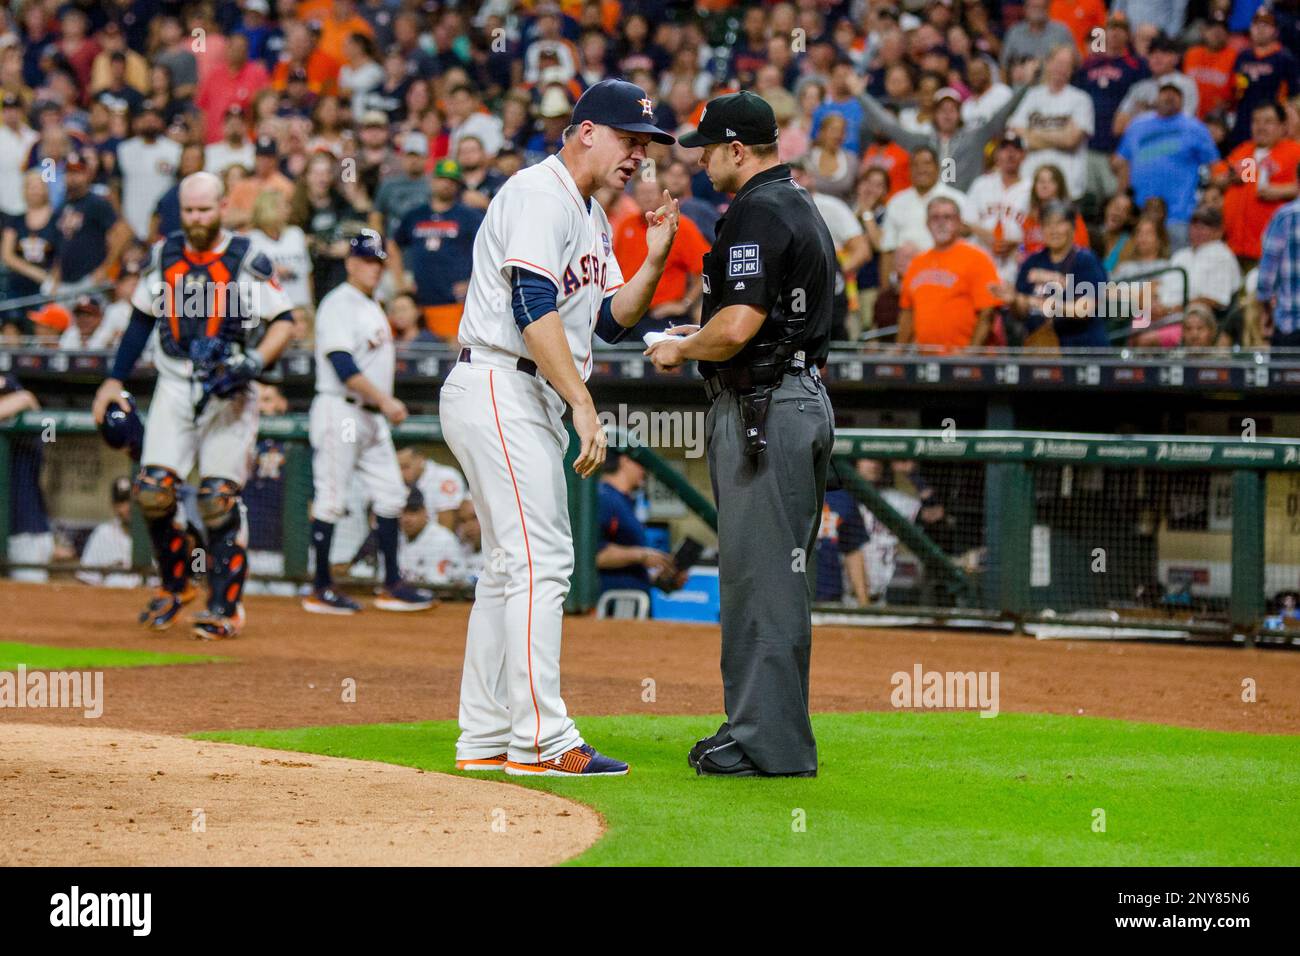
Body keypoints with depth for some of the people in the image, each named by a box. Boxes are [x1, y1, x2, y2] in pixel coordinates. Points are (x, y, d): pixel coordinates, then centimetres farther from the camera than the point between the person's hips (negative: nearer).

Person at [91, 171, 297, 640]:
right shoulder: (164, 255, 8)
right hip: (174, 385, 4)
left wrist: (254, 363, -19)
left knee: (218, 497, -9)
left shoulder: (246, 260, -5)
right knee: (152, 490, -7)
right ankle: (174, 584, 14)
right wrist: (115, 380, 14)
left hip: (227, 390, -4)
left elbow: (284, 320, -4)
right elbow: (142, 319, 17)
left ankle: (225, 606, -1)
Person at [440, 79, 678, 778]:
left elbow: (610, 320, 18)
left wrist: (654, 260, 2)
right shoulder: (540, 195, -13)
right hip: (498, 391, -11)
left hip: (530, 403, 11)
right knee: (541, 561, -14)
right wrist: (582, 403, -28)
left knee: (512, 567, 11)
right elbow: (534, 306, -24)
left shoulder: (590, 216, 19)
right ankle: (541, 740, -16)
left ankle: (486, 739, 15)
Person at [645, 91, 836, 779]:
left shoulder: (757, 213, -15)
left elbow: (738, 327, -23)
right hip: (800, 396, 11)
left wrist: (682, 350, -6)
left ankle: (771, 745, -7)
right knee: (766, 574, 14)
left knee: (762, 576, -8)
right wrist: (691, 334, 21)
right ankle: (756, 725, 19)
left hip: (762, 408, -11)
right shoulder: (801, 208, 18)